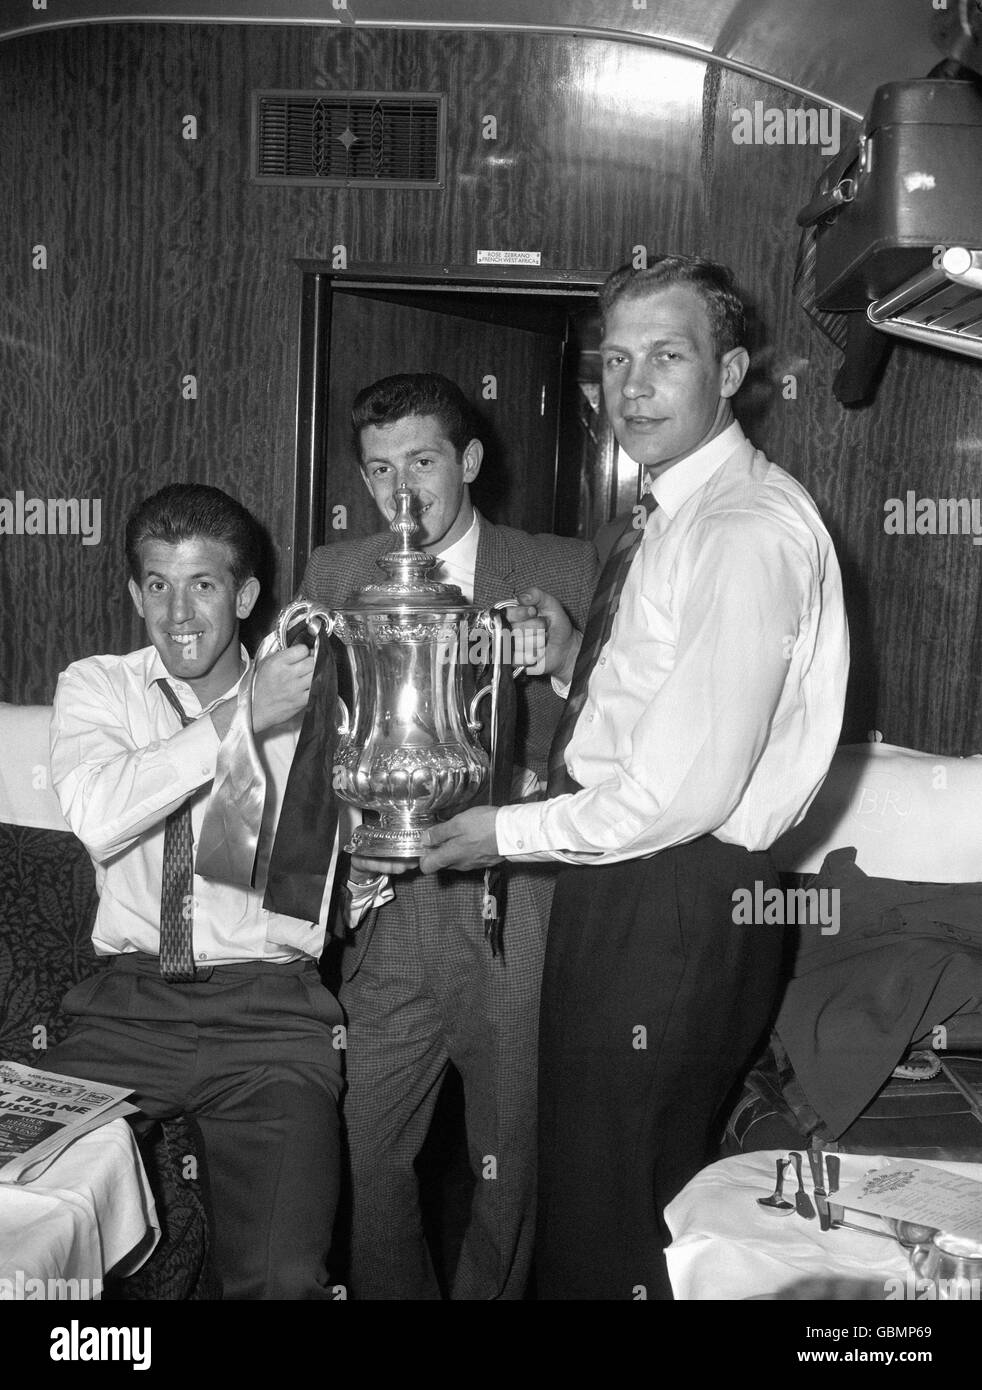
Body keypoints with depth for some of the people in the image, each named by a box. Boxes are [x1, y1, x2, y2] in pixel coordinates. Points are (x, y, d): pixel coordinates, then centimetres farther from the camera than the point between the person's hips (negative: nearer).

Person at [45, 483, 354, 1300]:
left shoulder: (306, 702, 4)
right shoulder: (97, 688, 6)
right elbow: (96, 817, -16)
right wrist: (237, 717, -20)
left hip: (271, 1016, -1)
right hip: (128, 1007, 2)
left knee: (283, 1275, -19)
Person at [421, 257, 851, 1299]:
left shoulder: (749, 531, -20)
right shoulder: (671, 516, 11)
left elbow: (689, 790, -24)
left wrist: (509, 831, -13)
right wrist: (573, 666, -1)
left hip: (675, 904, -9)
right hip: (615, 883, 9)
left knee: (619, 1222, 8)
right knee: (582, 1179, 22)